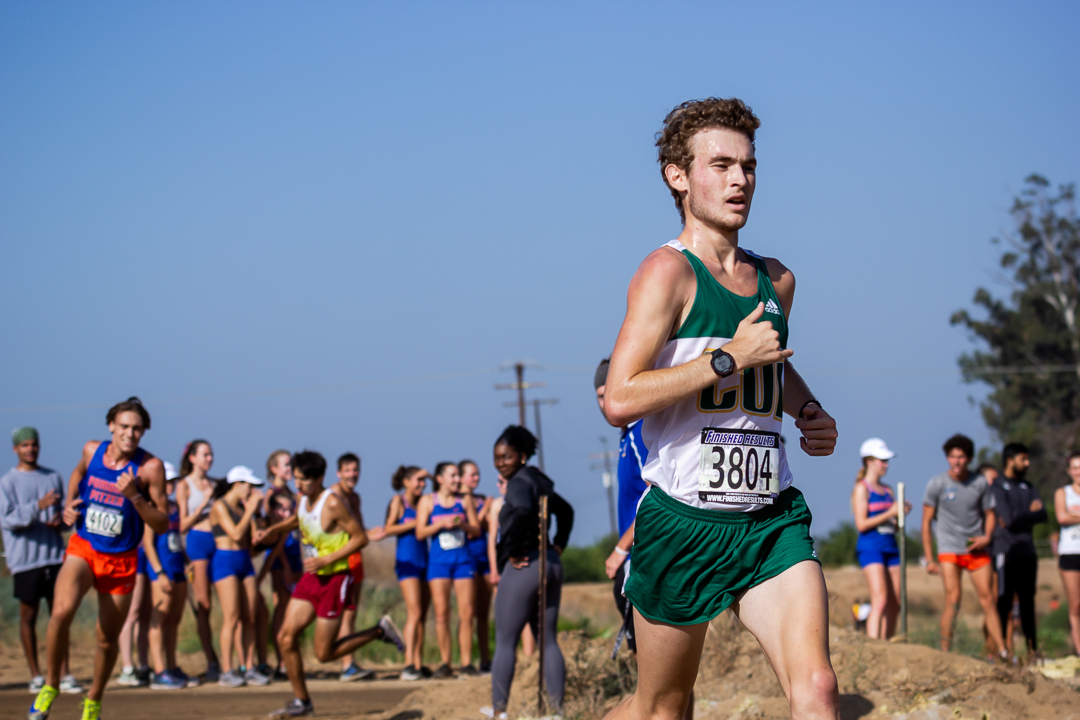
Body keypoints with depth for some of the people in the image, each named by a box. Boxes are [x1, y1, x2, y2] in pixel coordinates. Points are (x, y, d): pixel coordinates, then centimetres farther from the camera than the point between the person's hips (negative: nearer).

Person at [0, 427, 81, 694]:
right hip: (24, 559, -3)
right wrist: (38, 506, -23)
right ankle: (36, 675, 10)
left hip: (55, 555, 3)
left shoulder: (53, 478, 13)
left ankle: (64, 674, 2)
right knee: (28, 616, 3)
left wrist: (61, 519, -5)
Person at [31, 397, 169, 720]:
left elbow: (162, 525, -12)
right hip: (83, 549, 0)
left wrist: (134, 496, -25)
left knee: (108, 638, 10)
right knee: (62, 611, -26)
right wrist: (69, 504, 7)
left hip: (121, 560, 0)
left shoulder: (150, 467, -13)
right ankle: (50, 684, -7)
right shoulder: (92, 450, -4)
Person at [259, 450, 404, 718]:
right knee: (286, 638, -2)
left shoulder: (332, 503, -19)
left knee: (324, 653, -2)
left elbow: (360, 537, -17)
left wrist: (326, 560, -21)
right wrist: (272, 530, 9)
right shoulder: (304, 499, 4)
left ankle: (380, 631, 15)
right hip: (310, 578, 8)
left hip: (333, 579, -8)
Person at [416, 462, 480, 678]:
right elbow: (420, 533, 1)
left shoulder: (465, 500, 11)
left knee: (467, 613, -5)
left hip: (463, 559, 1)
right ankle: (445, 663, 0)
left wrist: (463, 524, -9)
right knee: (441, 612, -6)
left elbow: (477, 530, 11)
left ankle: (466, 663, 0)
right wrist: (441, 524, -13)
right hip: (439, 561, -1)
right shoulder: (428, 501, 6)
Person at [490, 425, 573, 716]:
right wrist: (558, 545, 23)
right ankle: (557, 706, 6)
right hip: (550, 564, 9)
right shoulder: (538, 481, 16)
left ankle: (498, 710, -2)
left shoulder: (519, 482, -12)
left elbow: (523, 511, -33)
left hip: (524, 568, -9)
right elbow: (565, 510, 31)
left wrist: (513, 552, -24)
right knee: (548, 640, 9)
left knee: (505, 641, -3)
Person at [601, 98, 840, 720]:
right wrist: (731, 357, -17)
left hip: (773, 519, 5)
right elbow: (619, 400, -19)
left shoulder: (777, 280, 14)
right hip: (684, 521, -5)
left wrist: (810, 410, 15)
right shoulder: (669, 272, -8)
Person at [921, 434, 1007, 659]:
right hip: (949, 549, -2)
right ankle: (945, 651, -8)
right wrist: (929, 559, -3)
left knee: (987, 598, -1)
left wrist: (986, 537, -7)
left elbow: (989, 513, 14)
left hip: (977, 549, 2)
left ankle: (1001, 651, 1)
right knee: (953, 598, -12)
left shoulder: (980, 484, 3)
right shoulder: (937, 484, -4)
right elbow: (926, 522, 0)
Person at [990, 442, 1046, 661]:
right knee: (1004, 603, -7)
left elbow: (1043, 515, 4)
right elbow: (1008, 520, -15)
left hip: (1027, 552, 7)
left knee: (1027, 602, 9)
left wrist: (1019, 518, -9)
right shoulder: (997, 488, -4)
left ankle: (1032, 649, 11)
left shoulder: (1028, 488, 18)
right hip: (1006, 552, -7)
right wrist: (1030, 513, -1)